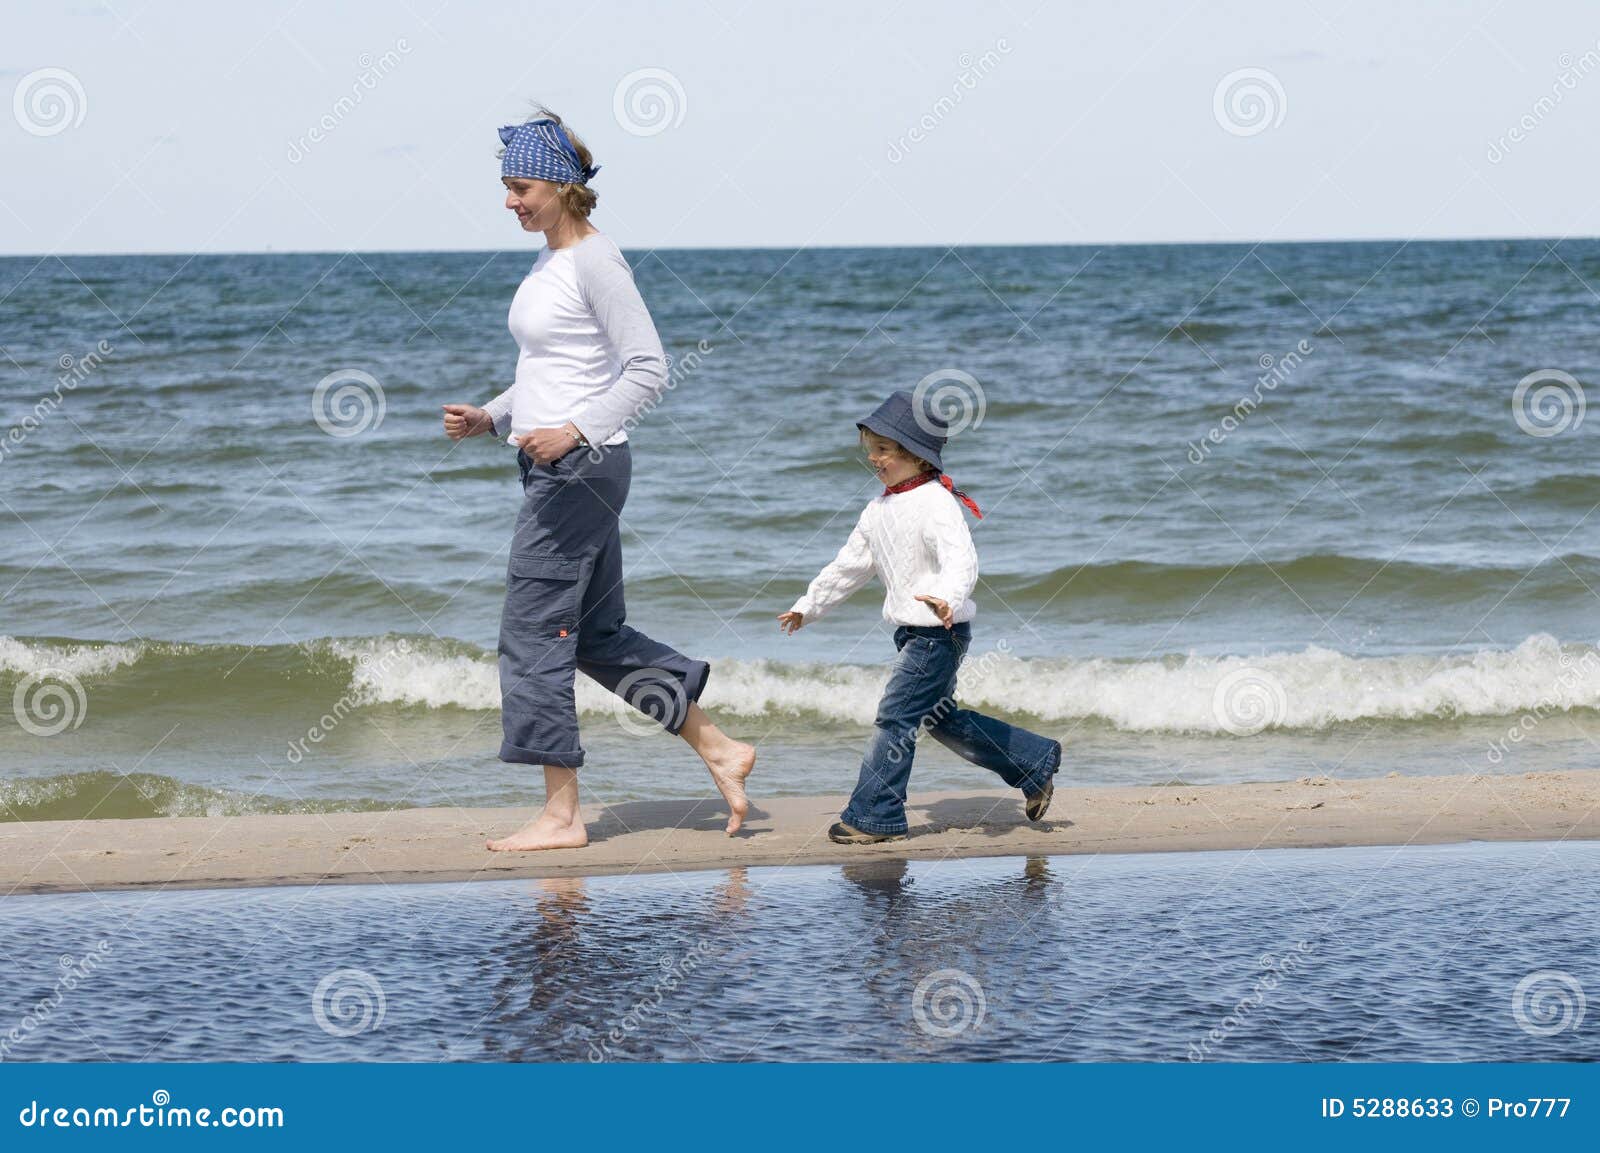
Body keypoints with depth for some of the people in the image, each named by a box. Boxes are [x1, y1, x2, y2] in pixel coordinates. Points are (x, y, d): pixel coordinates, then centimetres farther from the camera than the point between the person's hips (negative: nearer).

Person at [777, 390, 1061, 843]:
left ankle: (874, 815, -3)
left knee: (896, 717, -9)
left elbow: (960, 556, -33)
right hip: (910, 632, 10)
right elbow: (851, 563, 23)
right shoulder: (880, 508, 11)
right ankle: (1035, 762, 27)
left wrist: (947, 595, -53)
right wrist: (810, 605, 29)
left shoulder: (936, 504, -18)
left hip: (939, 632, -10)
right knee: (940, 718, 16)